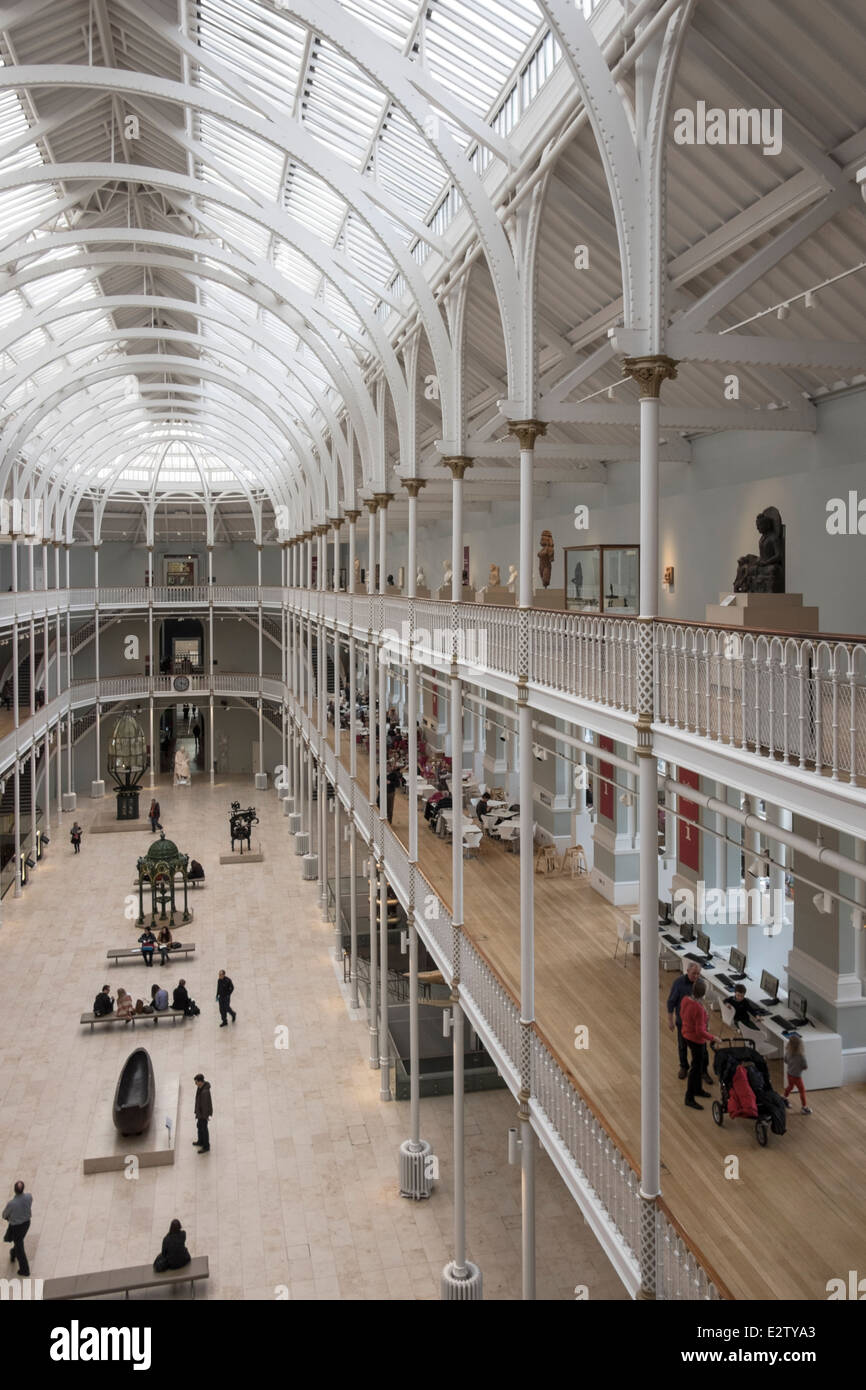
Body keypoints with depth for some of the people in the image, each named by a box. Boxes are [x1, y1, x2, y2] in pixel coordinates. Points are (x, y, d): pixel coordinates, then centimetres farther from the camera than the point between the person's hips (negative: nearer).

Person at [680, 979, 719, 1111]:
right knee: (696, 1067, 6)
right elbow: (700, 1031, -28)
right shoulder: (698, 1008, -33)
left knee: (701, 1062, 26)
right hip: (696, 1039, -8)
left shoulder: (685, 999, -9)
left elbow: (682, 1015, 9)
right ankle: (689, 1098, 17)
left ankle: (698, 1089, 43)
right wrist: (712, 1037, -13)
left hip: (687, 1034, 8)